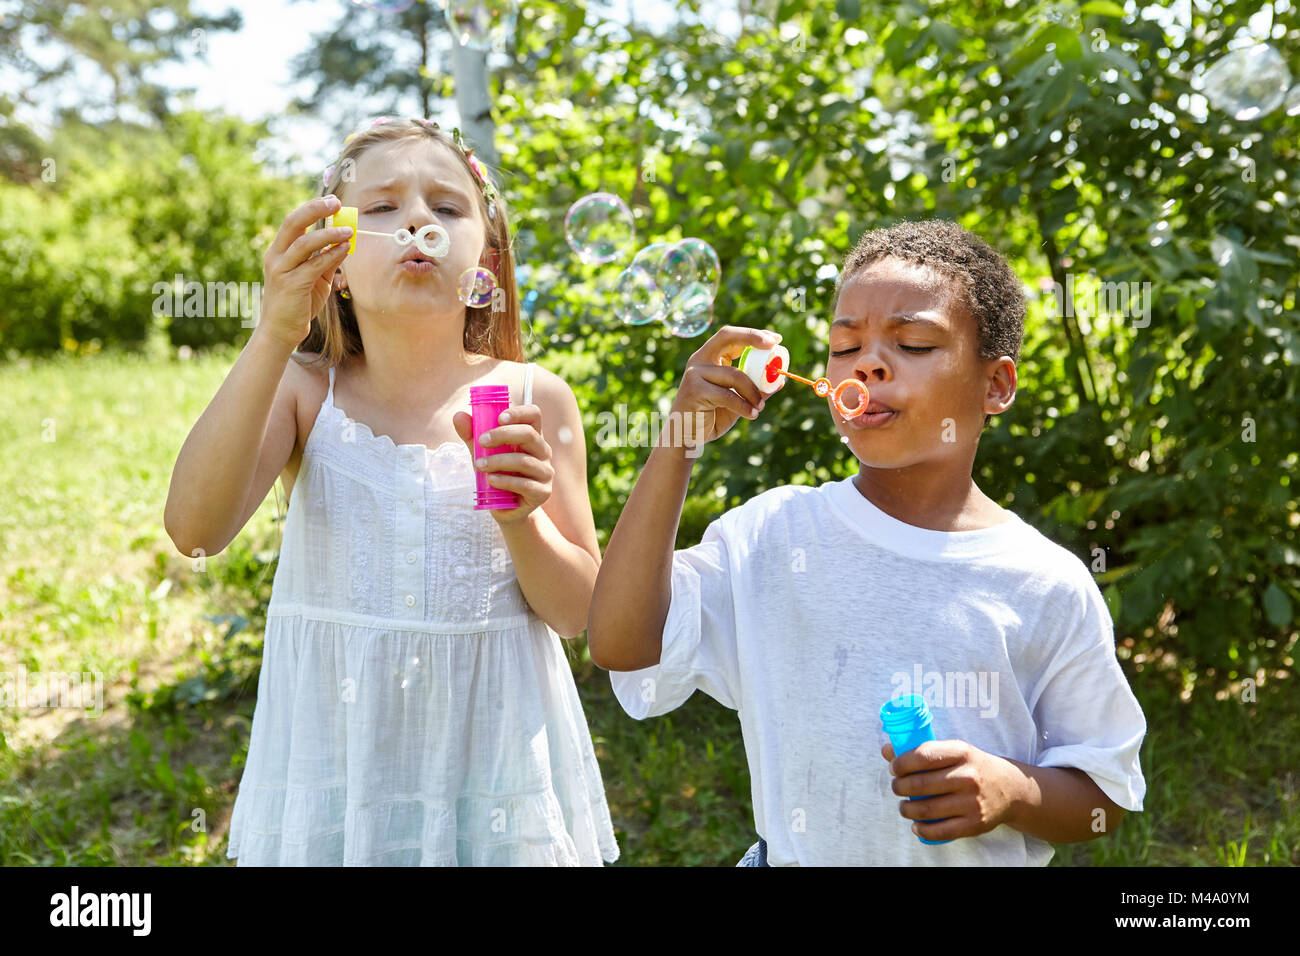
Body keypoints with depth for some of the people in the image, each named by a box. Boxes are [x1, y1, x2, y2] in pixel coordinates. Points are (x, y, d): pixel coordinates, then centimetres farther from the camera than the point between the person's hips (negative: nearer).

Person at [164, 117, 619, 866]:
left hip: (494, 750, 0)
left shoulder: (533, 400, -5)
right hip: (337, 755, 0)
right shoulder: (304, 390, -5)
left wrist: (521, 519, -22)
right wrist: (275, 334, -28)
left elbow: (579, 613, -3)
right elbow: (195, 529, -22)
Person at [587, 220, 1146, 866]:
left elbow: (1104, 796, 2)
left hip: (976, 859, 1)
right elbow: (622, 647, -13)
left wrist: (1013, 793, -19)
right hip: (791, 857, 0)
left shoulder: (1046, 587, -5)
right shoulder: (771, 533, -3)